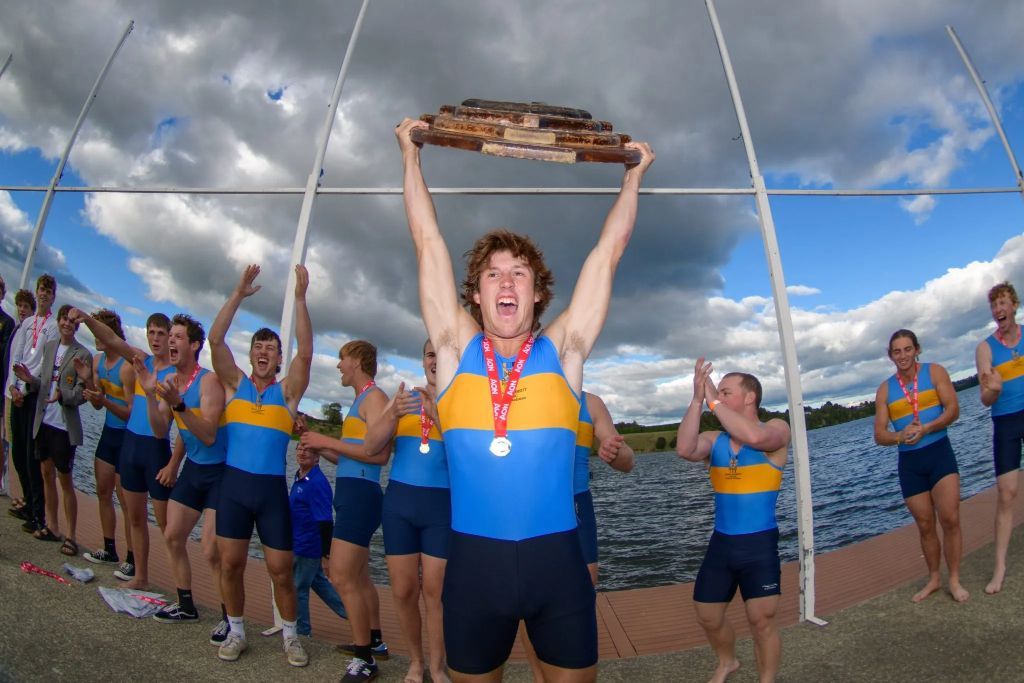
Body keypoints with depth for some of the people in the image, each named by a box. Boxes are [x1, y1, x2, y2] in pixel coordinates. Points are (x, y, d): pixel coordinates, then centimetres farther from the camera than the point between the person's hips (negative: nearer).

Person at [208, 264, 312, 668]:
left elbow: (306, 352, -11)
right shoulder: (234, 384, 8)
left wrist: (299, 299, -15)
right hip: (233, 483, 2)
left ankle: (289, 635, 23)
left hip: (273, 488, -2)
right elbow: (215, 339, -2)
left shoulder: (287, 391, 3)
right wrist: (239, 293, -7)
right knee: (230, 564, 8)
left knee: (281, 570, 3)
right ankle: (236, 632, 29)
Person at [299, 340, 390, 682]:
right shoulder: (361, 400, 18)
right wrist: (320, 447, 10)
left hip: (360, 495, -10)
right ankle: (374, 641, 32)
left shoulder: (374, 396, -11)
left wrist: (328, 441, -16)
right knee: (359, 577, 18)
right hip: (351, 493, 10)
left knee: (342, 577, -8)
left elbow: (379, 453, -23)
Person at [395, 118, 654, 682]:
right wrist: (411, 155, 14)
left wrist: (633, 174, 16)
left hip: (556, 558, 0)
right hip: (472, 560, 1)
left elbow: (608, 251, 8)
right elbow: (428, 244, 7)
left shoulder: (561, 351, 1)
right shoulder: (457, 350, 2)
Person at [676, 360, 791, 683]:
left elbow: (753, 437, -31)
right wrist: (698, 399, -21)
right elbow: (684, 449, -20)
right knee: (708, 618, 15)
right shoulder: (713, 440, 2)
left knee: (762, 621, -1)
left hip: (759, 544, -4)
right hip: (720, 542, 4)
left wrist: (714, 400, -24)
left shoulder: (776, 429, -7)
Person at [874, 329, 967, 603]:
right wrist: (900, 436, -20)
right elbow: (879, 435, 1)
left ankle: (955, 580, 6)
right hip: (909, 462, 2)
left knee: (950, 519, -10)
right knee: (925, 526, 9)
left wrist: (924, 429, -24)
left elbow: (953, 410, -10)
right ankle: (934, 578, 25)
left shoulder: (934, 372, -1)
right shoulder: (885, 390, 3)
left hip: (940, 453, -2)